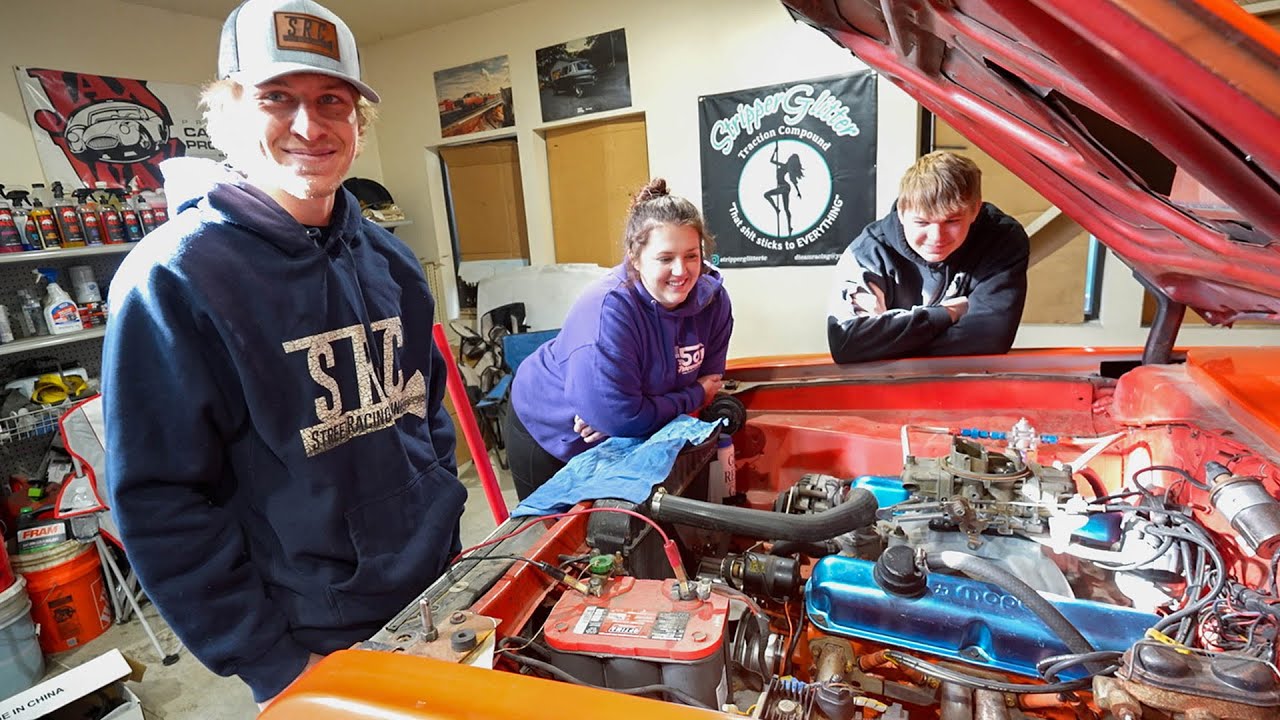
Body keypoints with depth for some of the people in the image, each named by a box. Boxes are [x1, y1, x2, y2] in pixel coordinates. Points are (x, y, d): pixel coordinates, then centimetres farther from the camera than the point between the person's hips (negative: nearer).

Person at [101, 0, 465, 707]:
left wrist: (446, 527, 6)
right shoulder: (170, 279, -17)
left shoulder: (389, 262, 0)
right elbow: (159, 502, -16)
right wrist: (272, 665, -15)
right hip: (314, 648, -5)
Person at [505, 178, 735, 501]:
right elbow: (622, 417, -35)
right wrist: (693, 397, -21)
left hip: (622, 441, 5)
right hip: (549, 437, -5)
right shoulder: (607, 309, -35)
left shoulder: (713, 300, -17)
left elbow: (706, 382, -10)